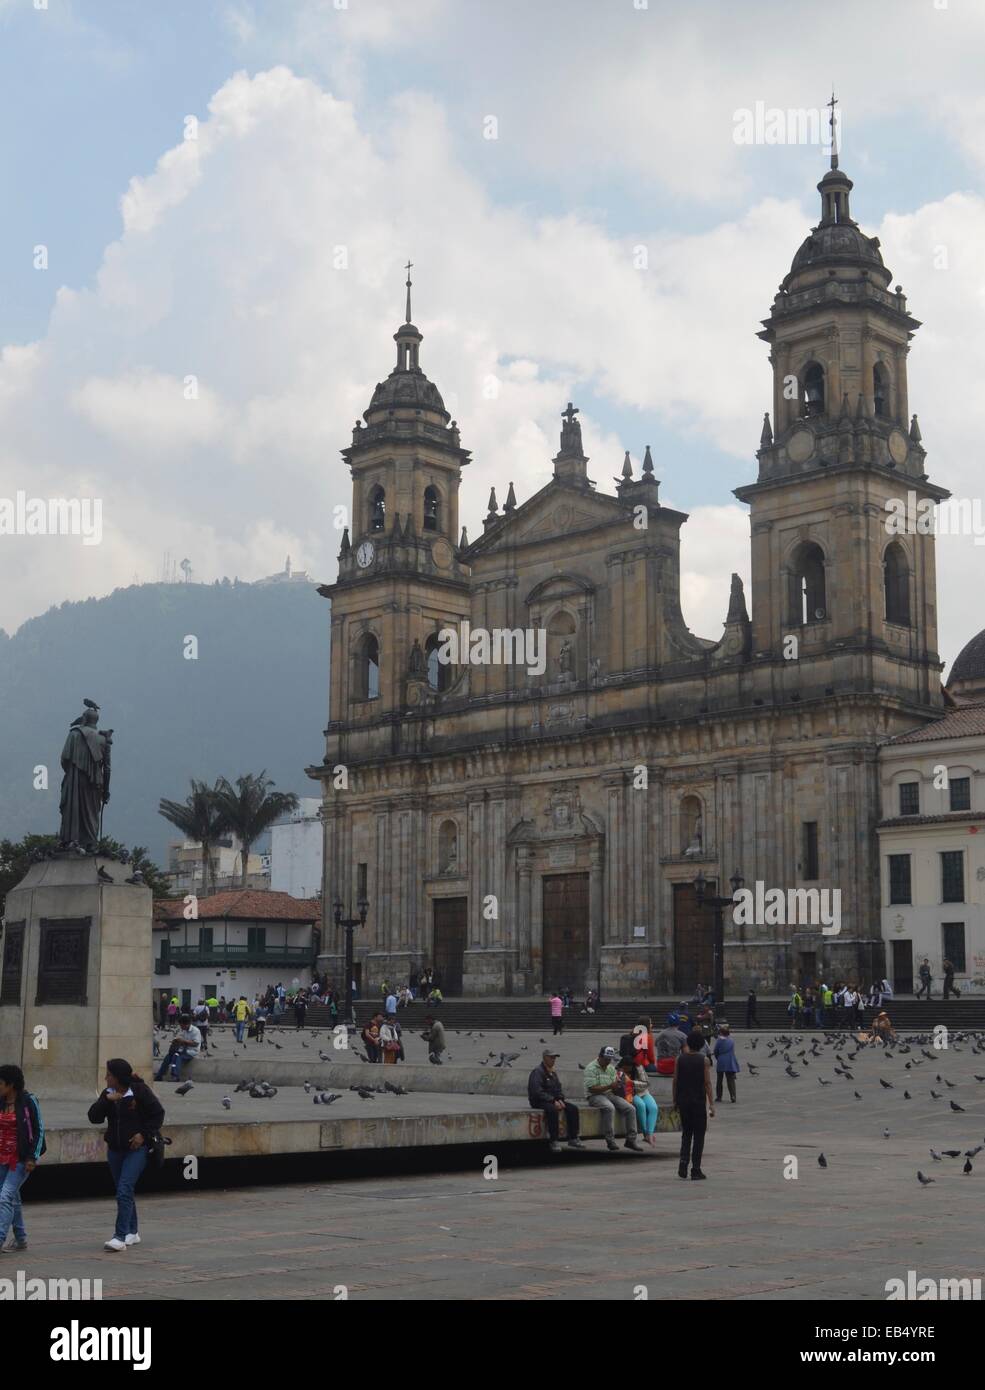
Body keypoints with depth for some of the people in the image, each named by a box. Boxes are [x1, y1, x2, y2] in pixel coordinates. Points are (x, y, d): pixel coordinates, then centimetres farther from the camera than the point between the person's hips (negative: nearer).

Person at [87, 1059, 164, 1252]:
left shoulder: (140, 1091, -10)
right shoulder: (108, 1093, 4)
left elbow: (158, 1113, -4)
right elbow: (94, 1118, -4)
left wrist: (144, 1134, -13)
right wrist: (106, 1100, -18)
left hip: (137, 1148, -6)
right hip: (115, 1149, 6)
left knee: (124, 1191, -15)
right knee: (124, 1192, 14)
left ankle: (121, 1237, -17)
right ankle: (132, 1232, 27)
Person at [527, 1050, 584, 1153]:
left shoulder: (553, 1072, 16)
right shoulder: (537, 1072, -13)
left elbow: (559, 1088, 19)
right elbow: (537, 1092, -22)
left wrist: (560, 1100, -3)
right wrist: (553, 1101, -24)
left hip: (553, 1100, 9)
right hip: (539, 1102, -9)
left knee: (573, 1108, -8)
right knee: (552, 1110, -38)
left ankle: (573, 1139, -6)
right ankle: (554, 1141, -33)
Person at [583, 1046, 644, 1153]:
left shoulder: (611, 1068, 14)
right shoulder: (591, 1068, -8)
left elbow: (614, 1089, 12)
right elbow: (592, 1089, -16)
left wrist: (616, 1086, -13)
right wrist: (609, 1086, -23)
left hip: (610, 1095, 7)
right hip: (595, 1096, -7)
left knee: (630, 1109, -12)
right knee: (610, 1108, -37)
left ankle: (631, 1139, -7)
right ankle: (610, 1140, -30)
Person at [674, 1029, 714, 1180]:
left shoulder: (680, 1059, 2)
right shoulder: (704, 1061, -6)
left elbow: (675, 1081, 2)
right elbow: (707, 1083, -10)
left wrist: (675, 1100, 11)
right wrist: (711, 1104, -8)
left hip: (683, 1101, 3)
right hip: (698, 1101, -3)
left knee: (686, 1133, 16)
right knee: (699, 1135, 5)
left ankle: (683, 1163, -3)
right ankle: (695, 1170, 4)